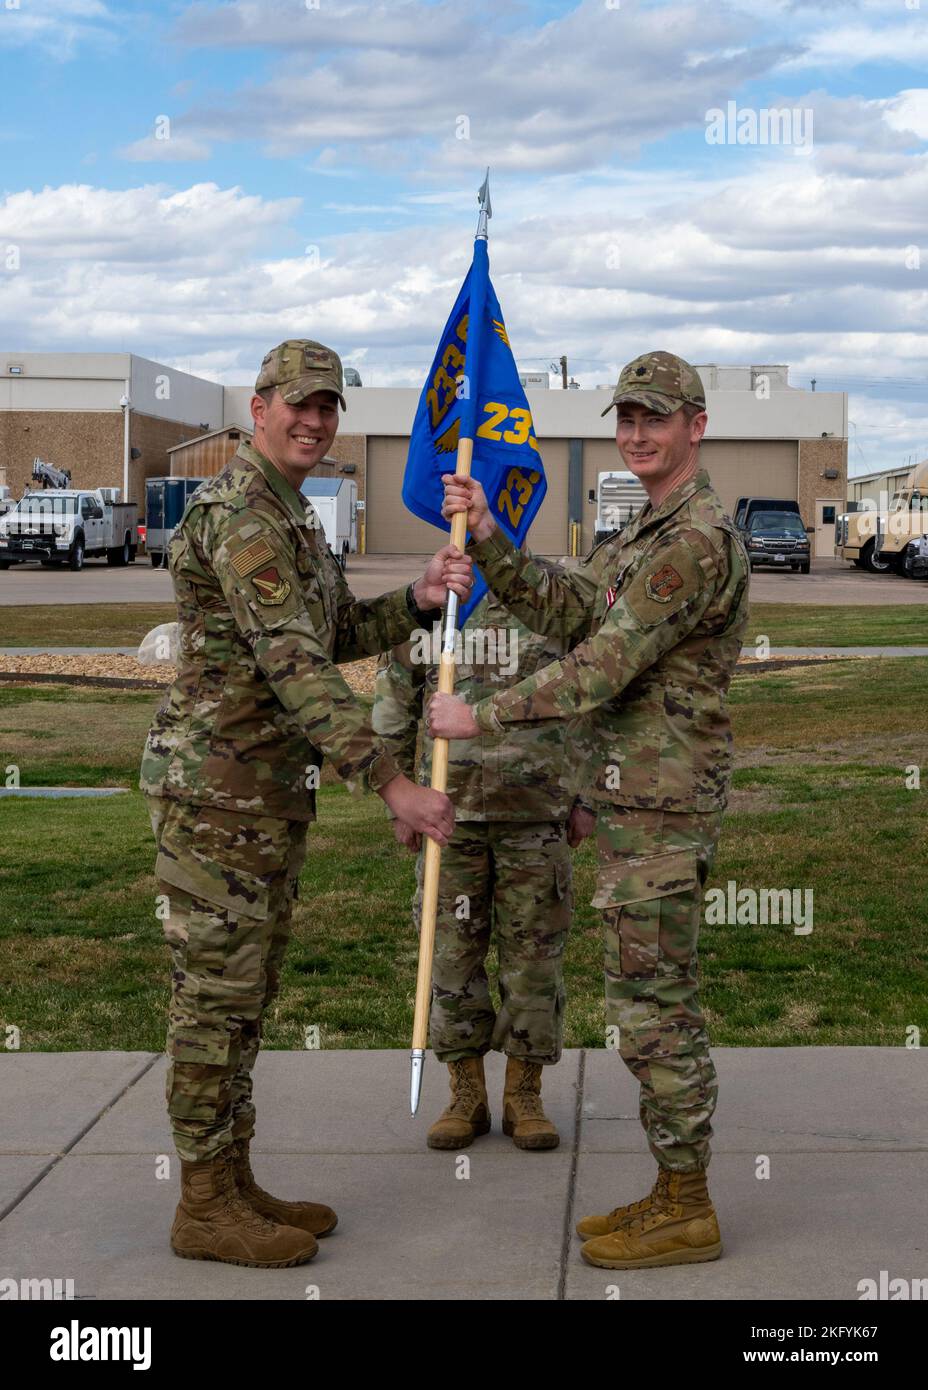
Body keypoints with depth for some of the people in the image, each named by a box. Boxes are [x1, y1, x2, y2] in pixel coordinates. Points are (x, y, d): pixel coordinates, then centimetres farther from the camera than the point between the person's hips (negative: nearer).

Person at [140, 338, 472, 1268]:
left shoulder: (291, 518, 17)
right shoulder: (238, 513, -17)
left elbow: (343, 634, 17)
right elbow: (295, 665, -26)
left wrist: (421, 599, -4)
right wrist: (391, 784, -30)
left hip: (269, 790, 10)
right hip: (215, 785, -10)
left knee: (244, 993, 14)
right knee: (215, 992, -3)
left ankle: (230, 1183, 23)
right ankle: (205, 1208, 6)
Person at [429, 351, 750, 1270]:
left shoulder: (696, 541, -18)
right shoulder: (644, 535, 17)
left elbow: (602, 667, -20)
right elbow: (564, 611, 10)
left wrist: (482, 717, -13)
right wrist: (485, 537, 0)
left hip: (661, 808, -10)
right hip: (638, 802, 10)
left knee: (652, 1006, -4)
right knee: (656, 999, 14)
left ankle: (685, 1214, 7)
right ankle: (676, 1194, 23)